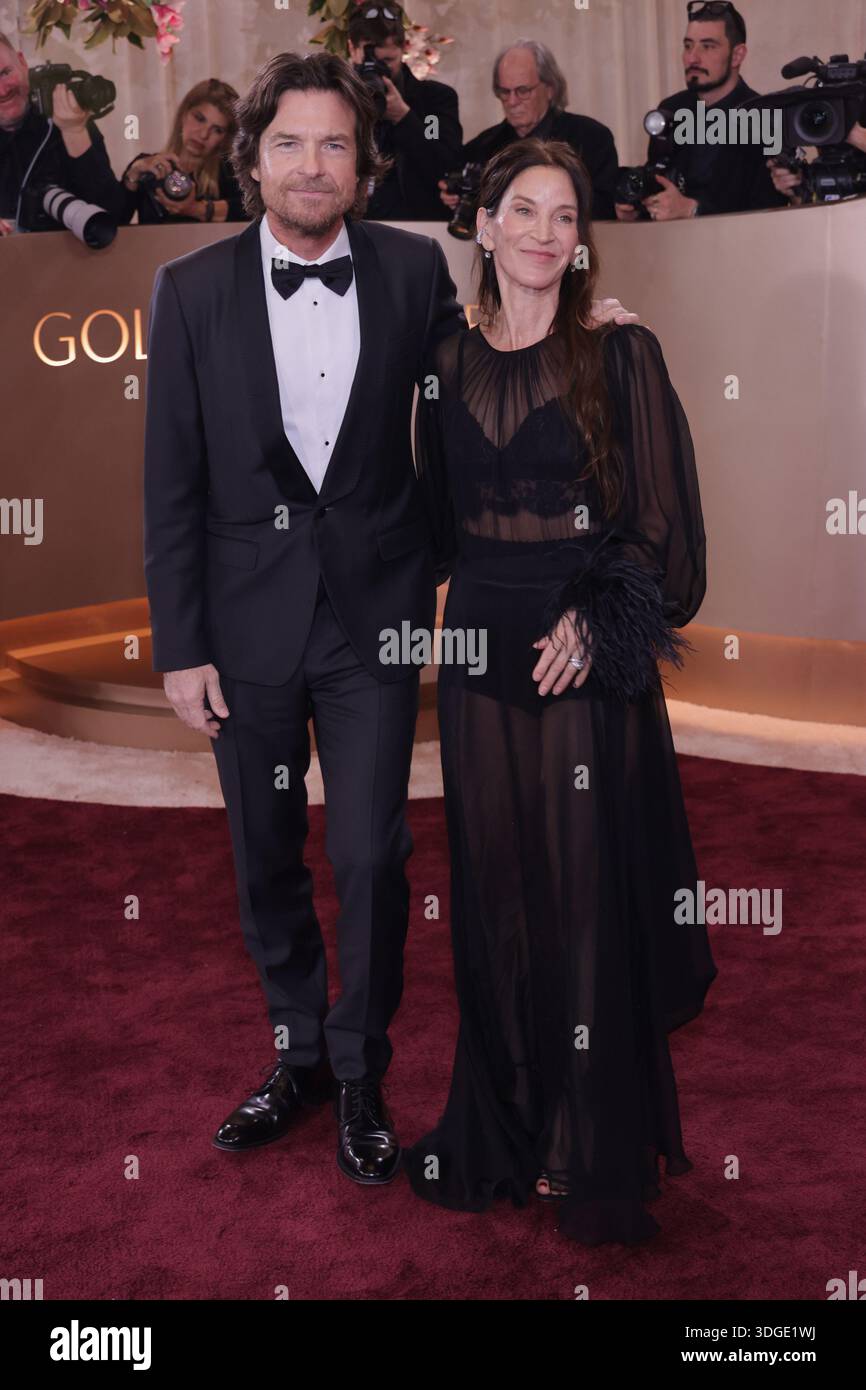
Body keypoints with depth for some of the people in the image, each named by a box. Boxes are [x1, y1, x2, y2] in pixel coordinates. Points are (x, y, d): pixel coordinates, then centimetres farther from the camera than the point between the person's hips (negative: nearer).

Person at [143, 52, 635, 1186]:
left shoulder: (414, 269, 0)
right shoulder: (193, 289, -2)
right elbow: (172, 482, -1)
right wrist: (180, 646, -4)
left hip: (374, 615, 0)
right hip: (248, 617, 1)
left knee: (371, 856, 1)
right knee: (265, 858, 13)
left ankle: (361, 1072, 24)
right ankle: (298, 1052, 35)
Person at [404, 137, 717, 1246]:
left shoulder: (622, 356, -2)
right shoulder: (449, 365, 9)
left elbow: (665, 519, -6)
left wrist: (595, 622, -17)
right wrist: (440, 619, 5)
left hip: (586, 655, -3)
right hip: (479, 652, 4)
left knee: (587, 892, 3)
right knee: (493, 889, 10)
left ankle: (592, 1149, 19)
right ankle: (507, 1127, 27)